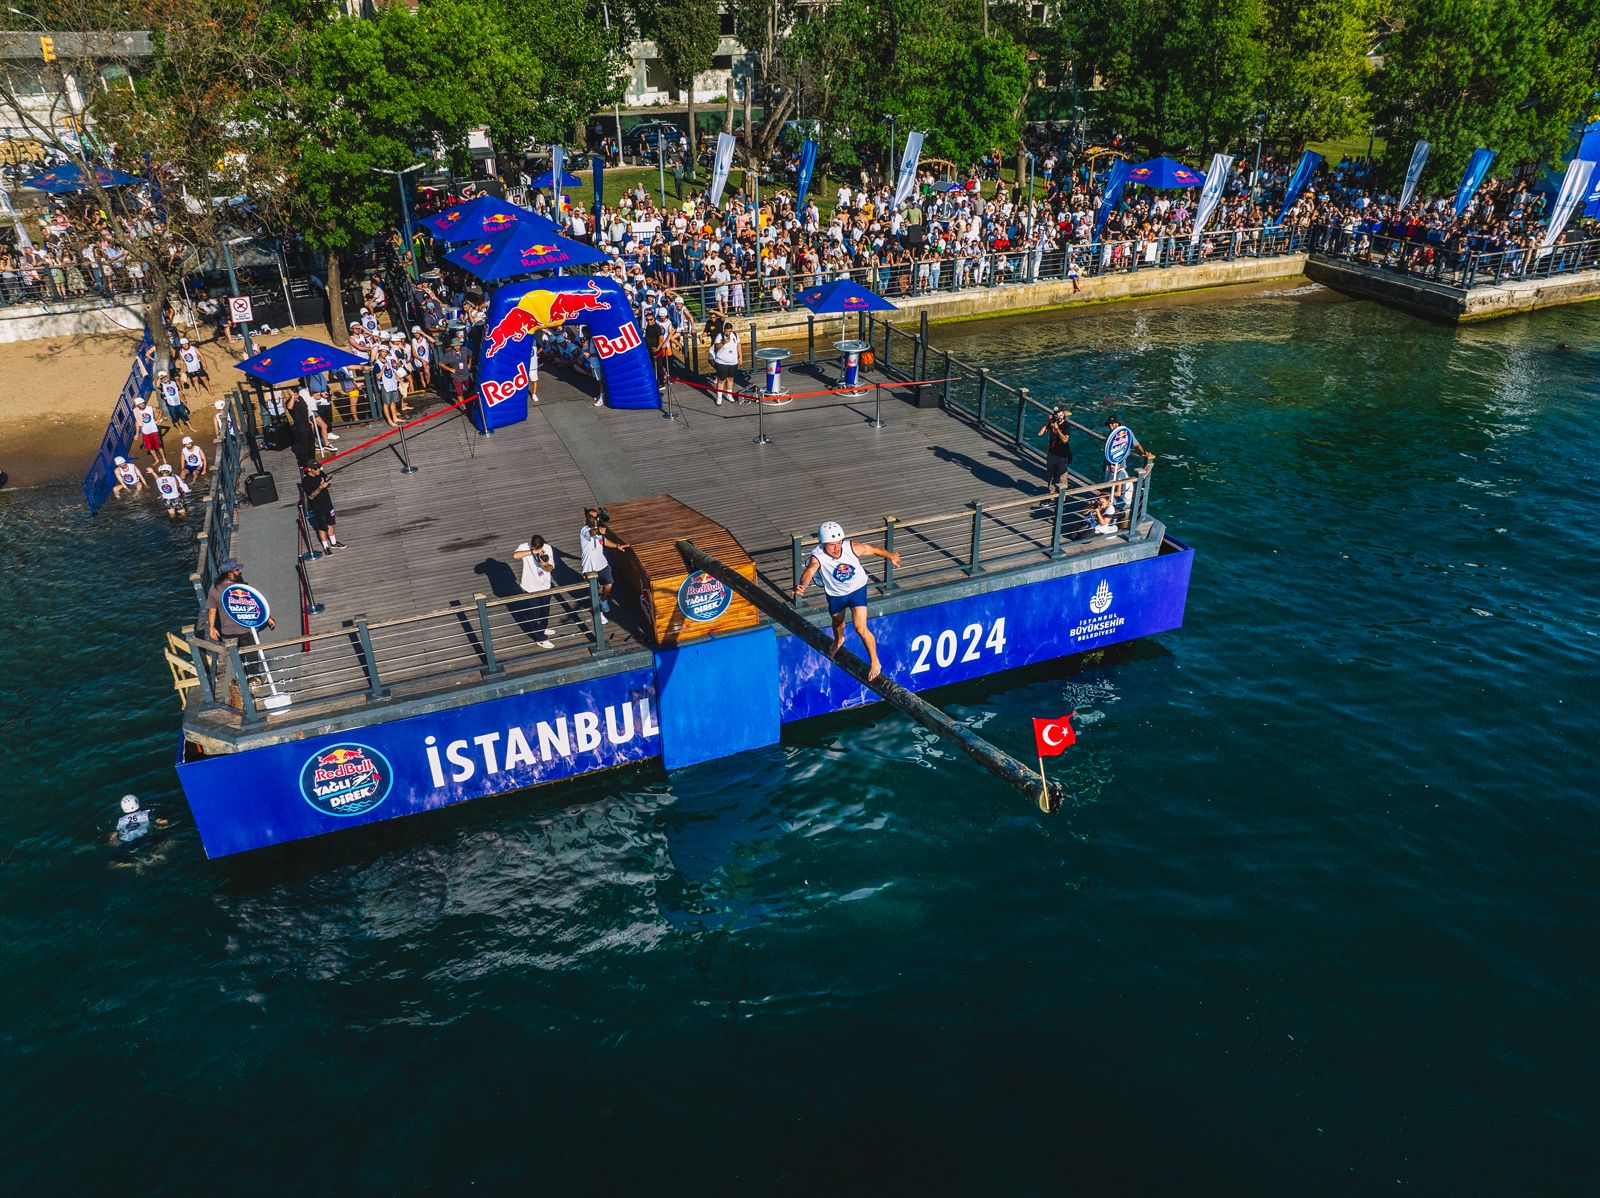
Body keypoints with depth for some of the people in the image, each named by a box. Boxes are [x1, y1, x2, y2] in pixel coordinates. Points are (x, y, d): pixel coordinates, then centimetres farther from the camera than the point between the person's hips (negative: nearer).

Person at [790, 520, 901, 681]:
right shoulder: (818, 557, -33)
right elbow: (810, 571, -53)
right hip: (835, 595, 2)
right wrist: (802, 585, -75)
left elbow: (873, 549, -9)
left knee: (861, 628, -15)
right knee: (837, 622, 28)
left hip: (857, 589, -2)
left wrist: (891, 556, 9)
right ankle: (838, 640, 65)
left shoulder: (852, 548, -29)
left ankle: (875, 662, 5)